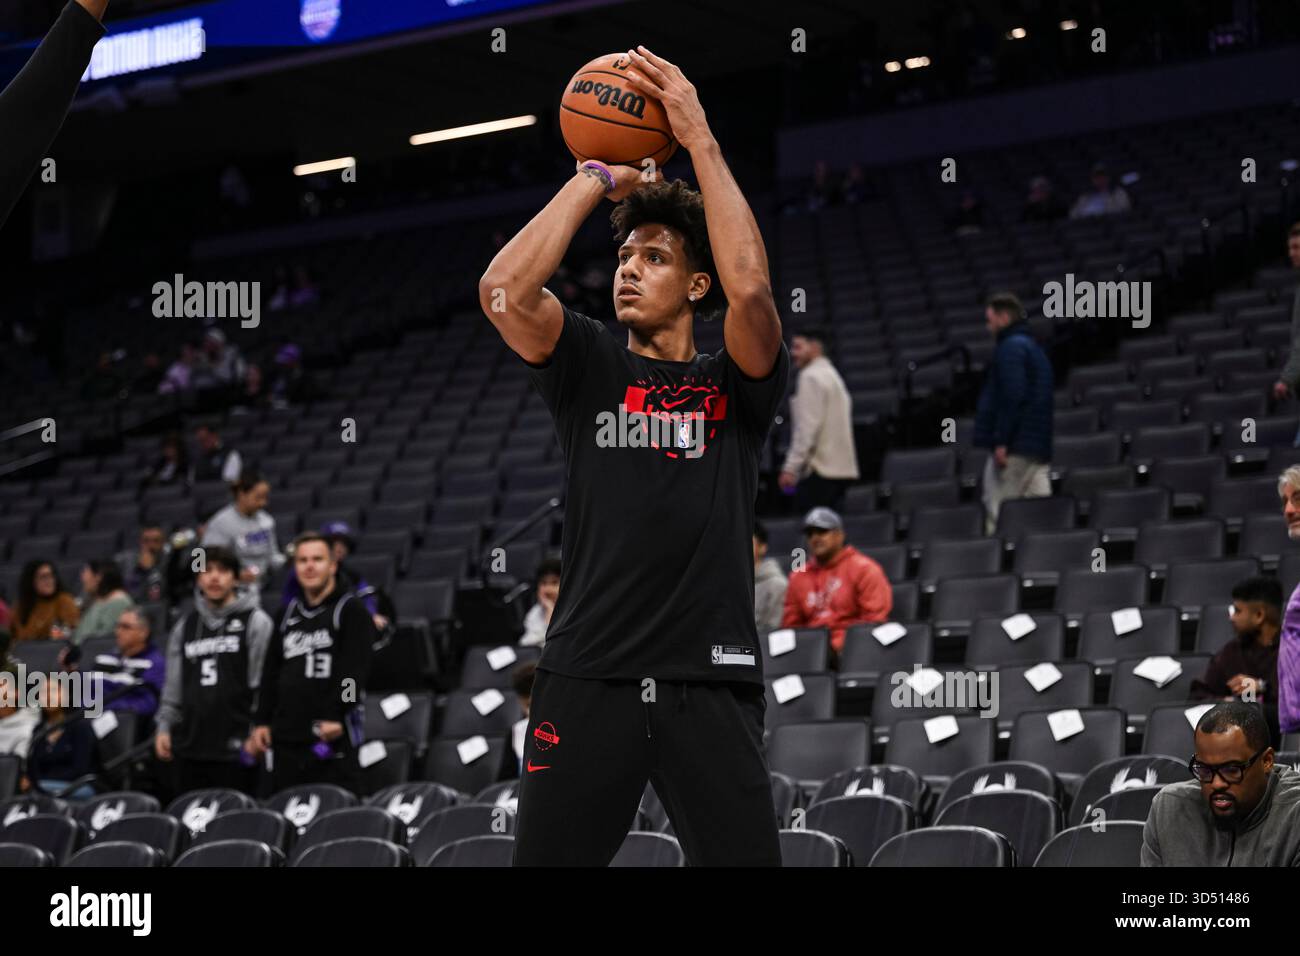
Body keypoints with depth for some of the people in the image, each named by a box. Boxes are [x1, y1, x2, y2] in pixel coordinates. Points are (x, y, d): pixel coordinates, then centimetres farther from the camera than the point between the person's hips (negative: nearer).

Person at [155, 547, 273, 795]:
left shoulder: (256, 622, 0)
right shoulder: (185, 627, 17)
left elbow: (266, 685, -5)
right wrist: (164, 727, 10)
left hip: (235, 752, -5)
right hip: (190, 751, 5)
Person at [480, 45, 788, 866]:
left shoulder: (736, 384, 7)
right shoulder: (591, 370, 11)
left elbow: (749, 288, -14)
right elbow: (504, 290, -7)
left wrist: (699, 136, -10)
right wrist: (598, 178, -1)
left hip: (711, 683, -1)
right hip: (586, 677, 1)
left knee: (746, 858, -4)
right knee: (547, 858, 0)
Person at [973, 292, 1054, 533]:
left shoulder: (1010, 348, -8)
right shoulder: (1034, 348, 22)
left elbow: (1012, 396, -19)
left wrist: (1001, 441, -20)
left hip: (1015, 448, -9)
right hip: (1039, 448, 9)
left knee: (997, 514, -8)